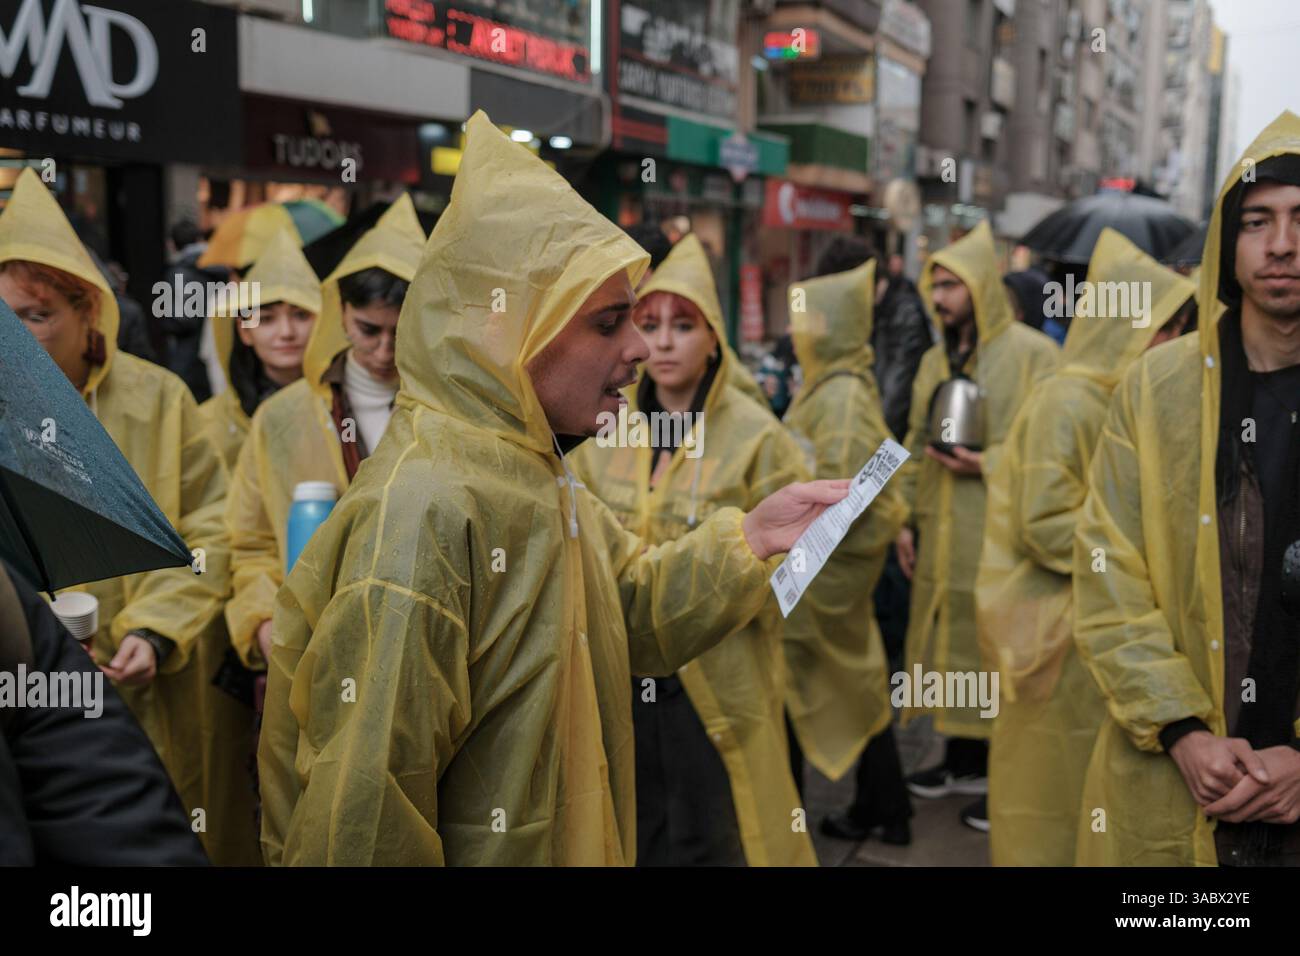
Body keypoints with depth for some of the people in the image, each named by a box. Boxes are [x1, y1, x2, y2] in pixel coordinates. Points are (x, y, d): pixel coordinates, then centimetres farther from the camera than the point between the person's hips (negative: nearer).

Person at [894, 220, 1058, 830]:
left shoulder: (1030, 353, -6)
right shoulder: (934, 360, 15)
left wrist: (986, 464, -19)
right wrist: (905, 518, 12)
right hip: (940, 540, 7)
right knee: (949, 642, 12)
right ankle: (964, 759, 27)